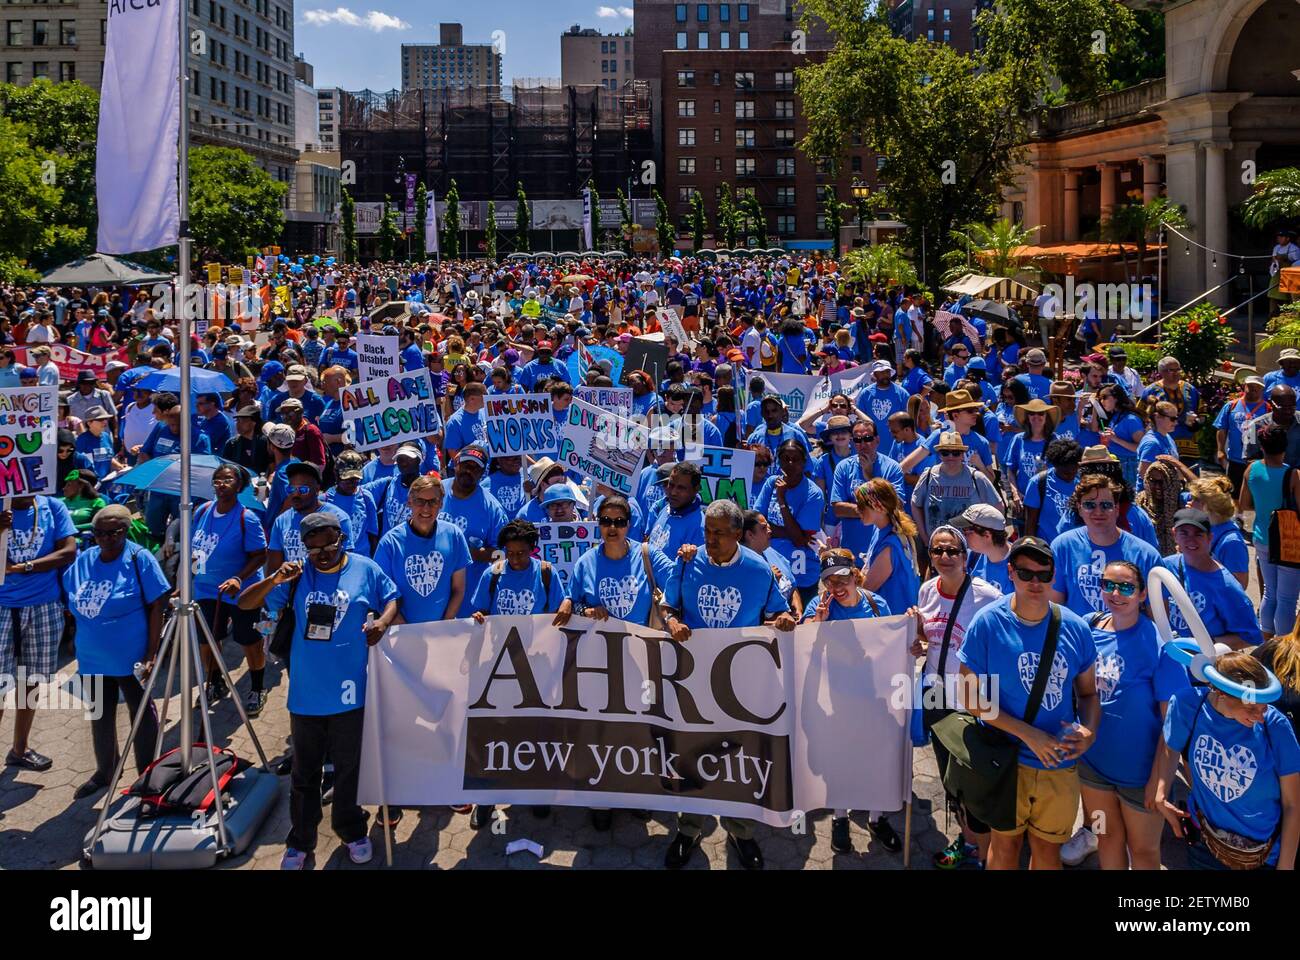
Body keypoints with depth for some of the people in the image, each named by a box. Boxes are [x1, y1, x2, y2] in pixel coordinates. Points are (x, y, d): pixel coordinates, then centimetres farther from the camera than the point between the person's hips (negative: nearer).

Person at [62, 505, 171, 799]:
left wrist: (151, 655, -16)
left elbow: (156, 609, -13)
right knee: (99, 717, 17)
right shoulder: (82, 561, 2)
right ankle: (104, 772, 34)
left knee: (142, 713, 10)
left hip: (131, 657, -5)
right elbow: (71, 605, 15)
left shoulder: (139, 559, -12)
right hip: (92, 658, 5)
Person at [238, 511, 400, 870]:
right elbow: (245, 604, -3)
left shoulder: (365, 569, -3)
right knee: (305, 772, 13)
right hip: (306, 693, 1)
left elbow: (392, 599, 8)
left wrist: (382, 621, -13)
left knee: (348, 768, 15)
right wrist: (273, 580, -22)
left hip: (349, 691, -1)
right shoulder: (297, 574, -2)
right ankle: (300, 842, 26)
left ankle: (352, 831, 35)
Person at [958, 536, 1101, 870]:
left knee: (1048, 852, 16)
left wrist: (1089, 730, -14)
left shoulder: (1075, 628, -3)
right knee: (1005, 845, 13)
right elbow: (970, 697, -12)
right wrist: (1028, 734, -19)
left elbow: (1088, 692, 8)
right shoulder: (987, 624, -13)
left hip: (1060, 766, 3)